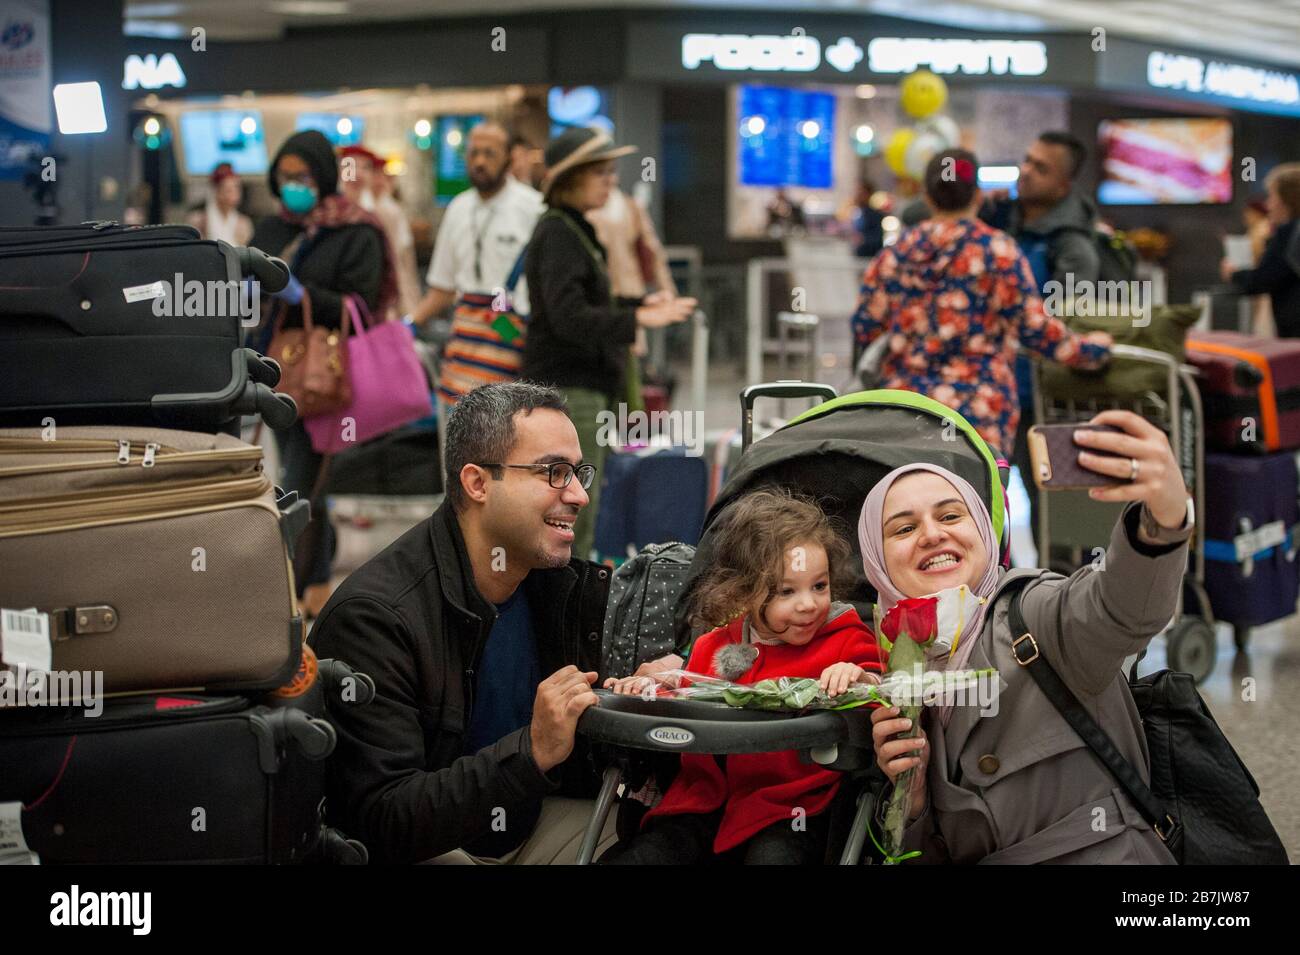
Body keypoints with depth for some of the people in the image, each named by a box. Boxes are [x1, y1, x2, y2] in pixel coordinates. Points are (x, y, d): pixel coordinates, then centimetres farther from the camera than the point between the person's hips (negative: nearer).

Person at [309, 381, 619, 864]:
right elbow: (380, 823, -26)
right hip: (429, 850, -5)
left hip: (535, 825, 6)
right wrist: (534, 751, -35)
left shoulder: (573, 586, -1)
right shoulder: (372, 616, -21)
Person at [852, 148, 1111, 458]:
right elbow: (1035, 327, -5)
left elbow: (865, 330, 10)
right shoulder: (997, 250, -3)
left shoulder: (895, 254, 8)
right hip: (978, 410, -4)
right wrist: (1087, 350, 11)